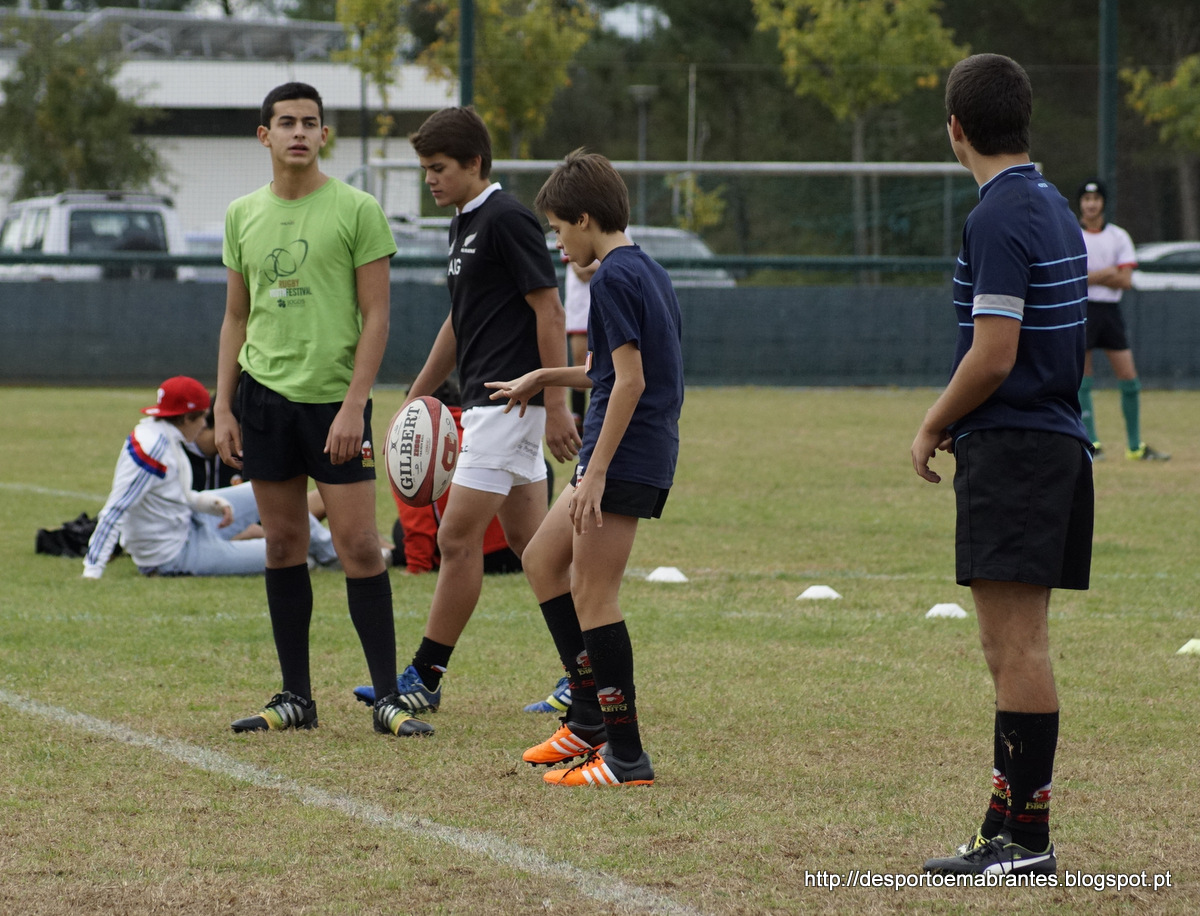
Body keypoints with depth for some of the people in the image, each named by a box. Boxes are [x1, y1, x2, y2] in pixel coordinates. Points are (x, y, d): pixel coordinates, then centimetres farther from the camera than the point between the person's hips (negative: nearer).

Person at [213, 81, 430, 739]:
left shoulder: (356, 210, -4)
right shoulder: (243, 215, 10)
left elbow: (376, 316, -6)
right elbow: (236, 318, 15)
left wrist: (353, 404, -14)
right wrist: (223, 406, 8)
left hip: (335, 397, -4)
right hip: (264, 394, 4)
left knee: (358, 546, -7)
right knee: (283, 547, 7)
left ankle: (387, 698, -2)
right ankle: (295, 697, 13)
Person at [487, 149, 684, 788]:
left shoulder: (613, 278, -14)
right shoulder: (647, 272, 16)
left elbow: (630, 380, -21)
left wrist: (595, 472, -21)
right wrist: (544, 378, 34)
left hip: (625, 454, -10)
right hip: (648, 454, 10)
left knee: (593, 597, -5)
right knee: (542, 561, 19)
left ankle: (625, 756, -4)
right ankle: (588, 716, 22)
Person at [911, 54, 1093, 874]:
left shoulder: (998, 220, -15)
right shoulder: (1055, 210, 15)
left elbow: (995, 354, -19)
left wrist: (934, 428, -5)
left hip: (1012, 451, -10)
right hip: (1057, 440, 10)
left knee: (1016, 645, -8)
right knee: (1014, 646, 13)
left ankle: (1027, 836, -8)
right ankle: (1008, 829, 17)